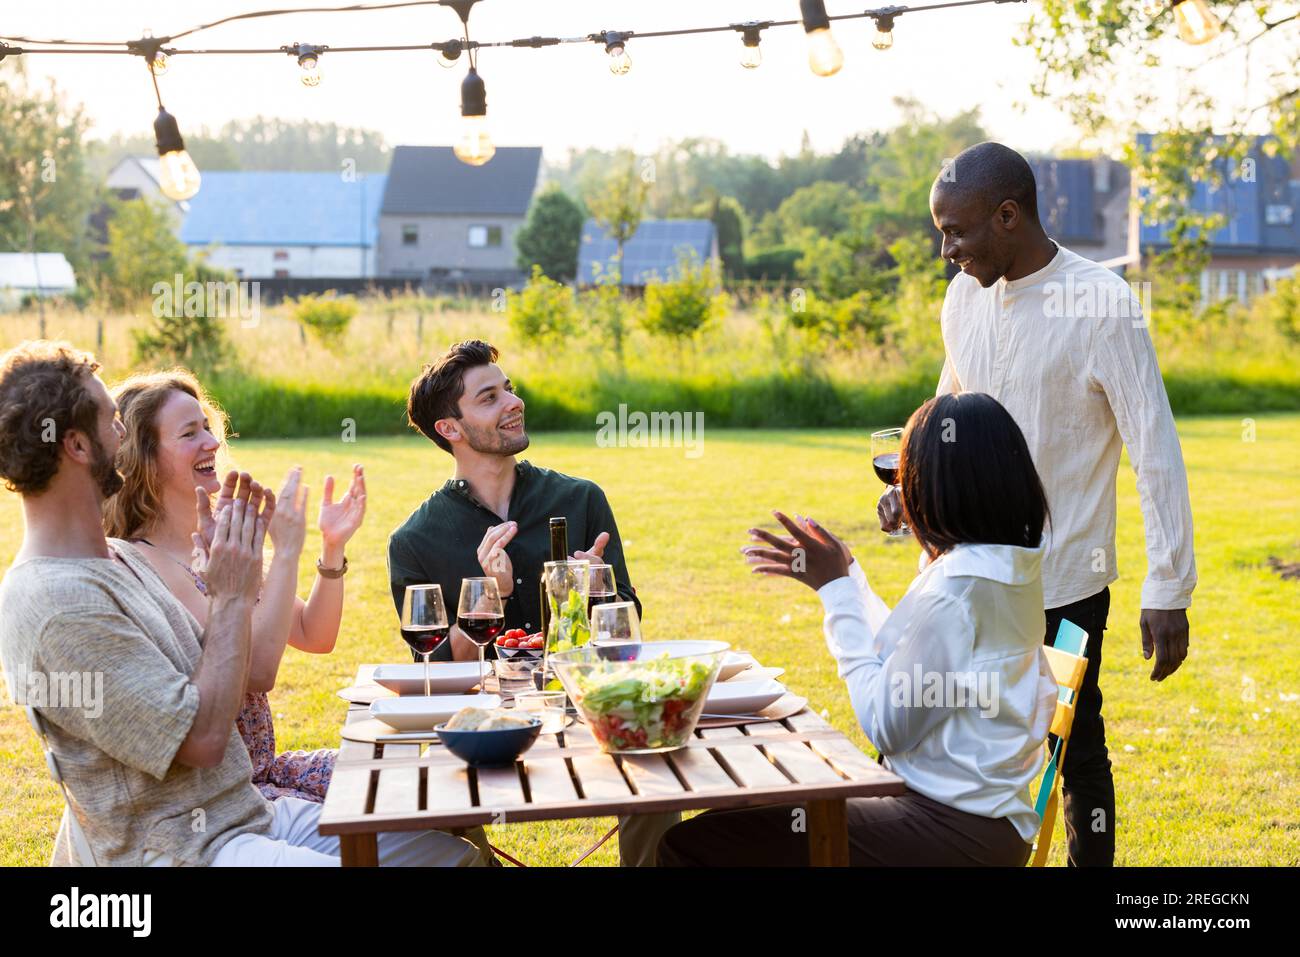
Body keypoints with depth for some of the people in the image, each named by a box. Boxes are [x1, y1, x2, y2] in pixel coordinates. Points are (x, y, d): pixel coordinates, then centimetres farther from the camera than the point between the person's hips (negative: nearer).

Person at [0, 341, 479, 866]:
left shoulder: (121, 556, 11)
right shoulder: (58, 601, -20)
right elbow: (202, 738, -21)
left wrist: (234, 571, 2)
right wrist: (233, 596, -13)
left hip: (253, 812, 10)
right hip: (185, 850, -10)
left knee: (458, 853, 4)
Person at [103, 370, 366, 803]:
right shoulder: (143, 564, -19)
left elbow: (314, 636, 9)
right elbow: (256, 671, -27)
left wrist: (332, 548, -5)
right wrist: (286, 552, -25)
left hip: (261, 772, 8)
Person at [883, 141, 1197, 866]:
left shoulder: (1101, 306, -15)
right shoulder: (966, 294, 5)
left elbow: (1157, 450, -14)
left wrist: (1169, 588, -16)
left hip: (1064, 580, -5)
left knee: (1076, 750, 9)